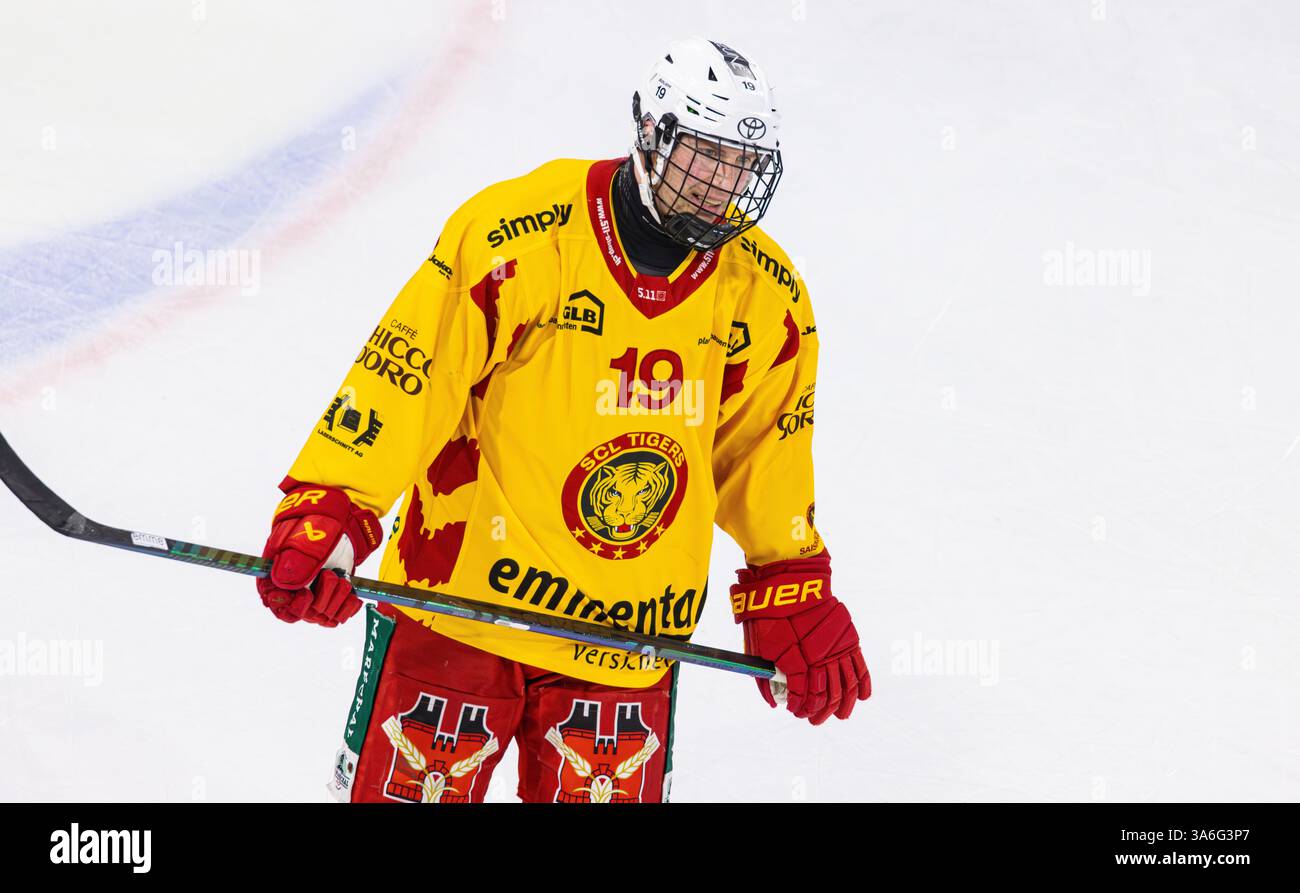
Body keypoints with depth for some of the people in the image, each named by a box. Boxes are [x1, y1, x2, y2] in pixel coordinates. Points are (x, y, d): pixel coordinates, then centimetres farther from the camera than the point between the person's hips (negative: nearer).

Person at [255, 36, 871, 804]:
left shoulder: (766, 297, -1)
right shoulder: (519, 236, -16)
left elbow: (764, 456, 13)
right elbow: (402, 373, -15)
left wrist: (795, 599, 14)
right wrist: (324, 515, -22)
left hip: (626, 633, 3)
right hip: (460, 597, -3)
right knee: (412, 787, 5)